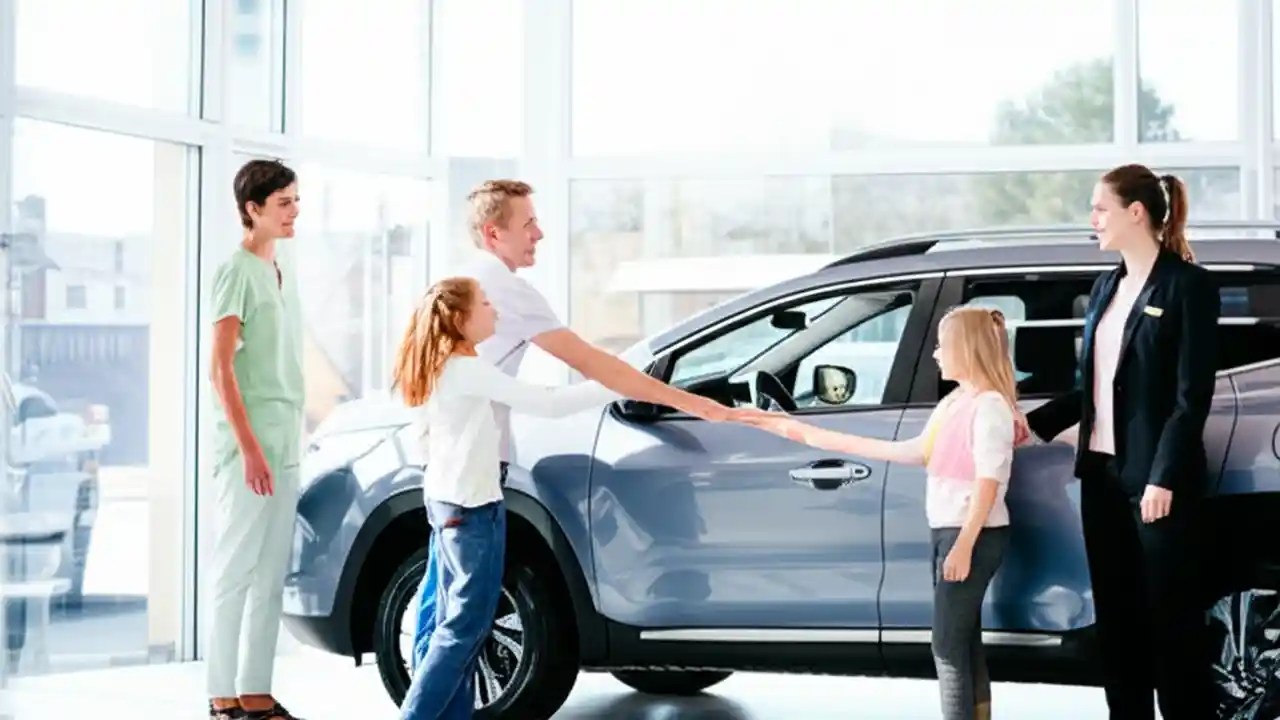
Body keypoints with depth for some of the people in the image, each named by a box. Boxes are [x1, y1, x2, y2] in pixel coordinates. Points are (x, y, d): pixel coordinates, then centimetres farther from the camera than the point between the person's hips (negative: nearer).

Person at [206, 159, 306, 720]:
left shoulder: (281, 276, 16)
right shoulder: (238, 271, -8)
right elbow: (221, 369, -14)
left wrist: (291, 444, 15)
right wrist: (248, 446, -19)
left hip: (284, 449, 8)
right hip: (249, 449, -8)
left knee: (270, 579, 9)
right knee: (234, 572, -4)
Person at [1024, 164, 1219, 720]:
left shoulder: (1187, 285, -8)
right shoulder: (1107, 287, 13)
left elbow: (1193, 396, -13)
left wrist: (1164, 478, -18)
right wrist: (1037, 422, 15)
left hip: (1156, 475, -7)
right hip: (1102, 470, 7)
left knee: (1170, 614, -1)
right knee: (1115, 612, 11)